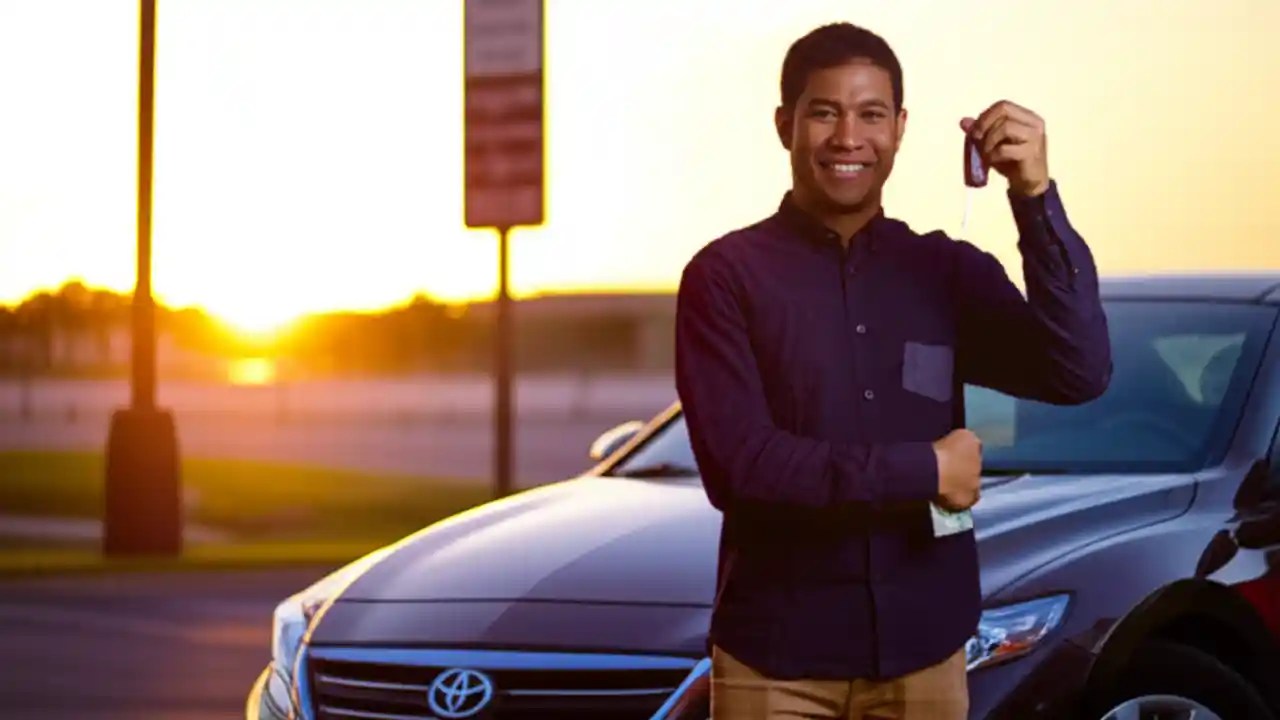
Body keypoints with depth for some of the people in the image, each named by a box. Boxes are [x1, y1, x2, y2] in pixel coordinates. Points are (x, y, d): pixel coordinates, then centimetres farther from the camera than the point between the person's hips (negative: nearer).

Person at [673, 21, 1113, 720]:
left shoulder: (947, 270, 7)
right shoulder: (727, 274, -4)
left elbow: (1079, 372, -7)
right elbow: (738, 464, -14)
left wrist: (1035, 197, -16)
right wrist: (921, 471, -12)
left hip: (923, 647, 3)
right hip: (775, 655, -3)